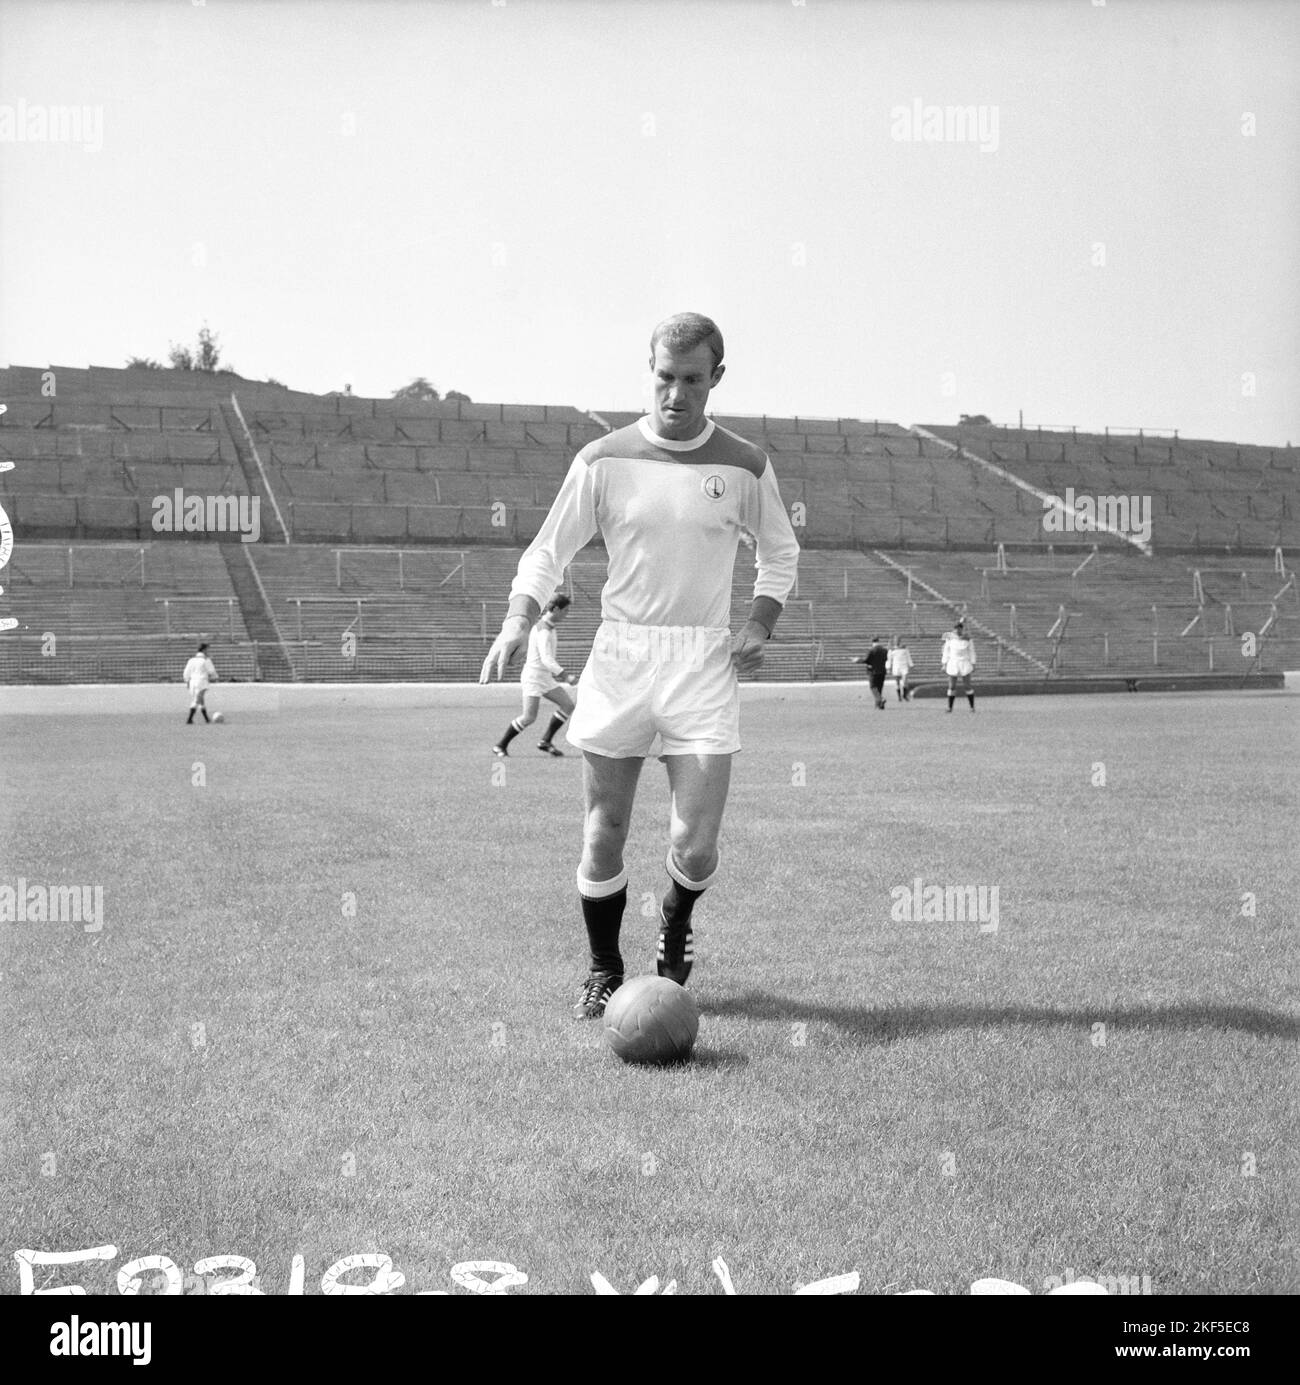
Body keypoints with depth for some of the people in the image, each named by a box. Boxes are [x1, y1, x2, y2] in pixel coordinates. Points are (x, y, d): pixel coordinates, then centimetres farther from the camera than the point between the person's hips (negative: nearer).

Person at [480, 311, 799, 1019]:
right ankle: (604, 969, 25)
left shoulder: (744, 466, 4)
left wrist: (759, 624, 2)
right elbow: (548, 551, 7)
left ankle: (675, 920, 29)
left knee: (694, 846, -7)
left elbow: (780, 554, 18)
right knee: (603, 839, 1)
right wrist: (517, 621, -10)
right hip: (619, 655, 0)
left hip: (704, 662, 0)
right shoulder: (603, 460, 2)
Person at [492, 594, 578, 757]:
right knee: (529, 717, -13)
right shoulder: (544, 631, -20)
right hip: (534, 676, -10)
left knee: (568, 705, 1)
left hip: (546, 677, 10)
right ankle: (500, 745, 3)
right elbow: (547, 660, -29)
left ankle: (546, 741, 7)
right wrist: (566, 677, -33)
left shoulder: (548, 626, 11)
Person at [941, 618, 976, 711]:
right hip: (953, 665, 1)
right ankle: (949, 707, 12)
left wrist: (973, 665, -1)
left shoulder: (968, 639, -6)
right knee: (951, 687, 1)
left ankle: (972, 706, 12)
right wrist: (944, 664, 2)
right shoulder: (950, 639, -3)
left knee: (967, 686, -1)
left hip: (965, 665, -1)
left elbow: (971, 652, 1)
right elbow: (946, 652, 4)